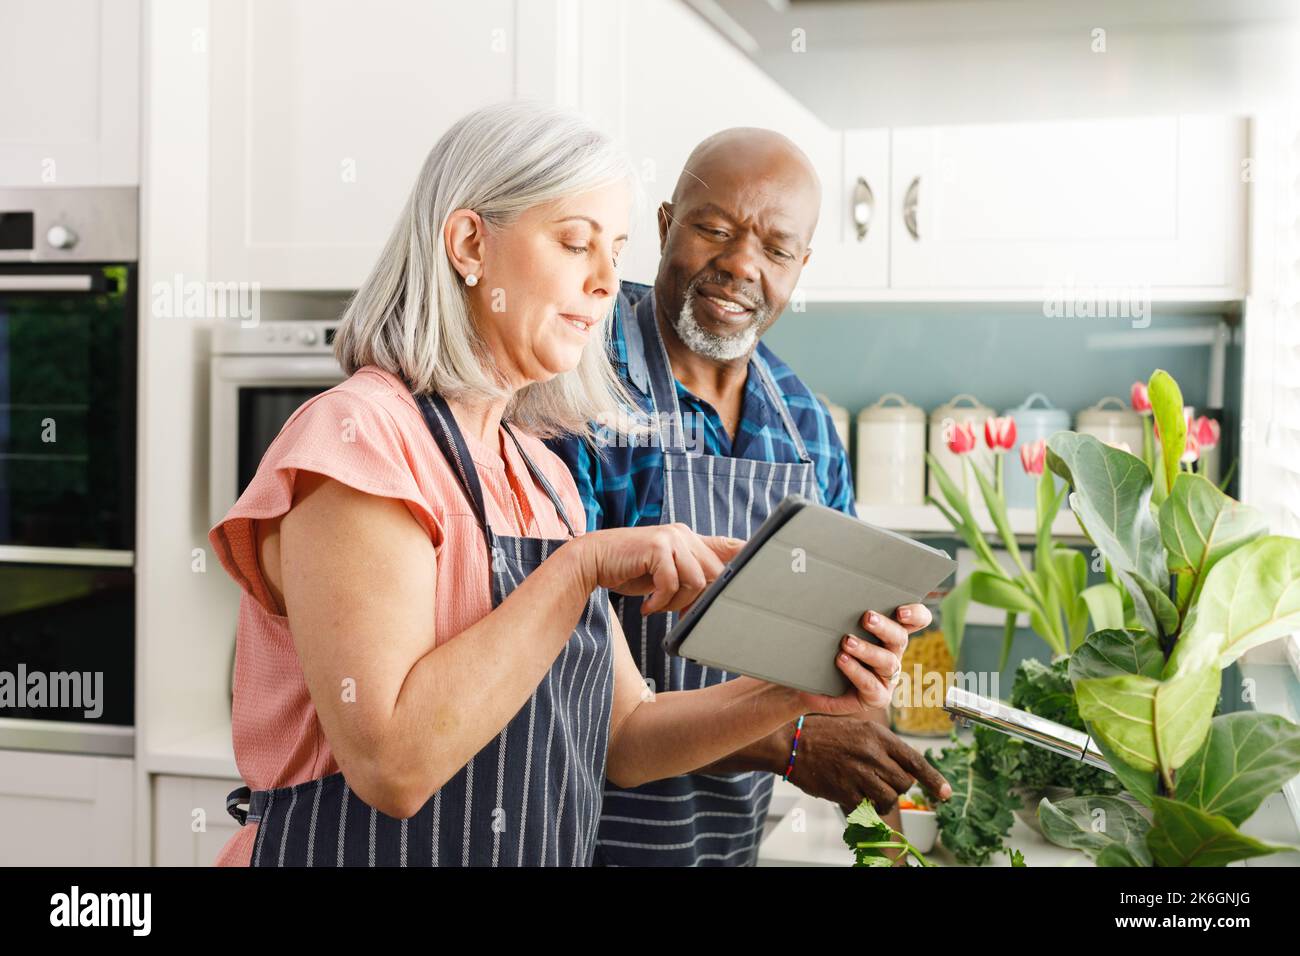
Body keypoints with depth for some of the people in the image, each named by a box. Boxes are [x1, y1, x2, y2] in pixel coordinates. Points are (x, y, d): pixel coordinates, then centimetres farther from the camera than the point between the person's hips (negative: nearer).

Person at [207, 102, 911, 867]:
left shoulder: (543, 475, 5)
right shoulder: (356, 433, -18)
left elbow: (623, 738, 4)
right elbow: (391, 761, -27)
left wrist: (794, 694, -10)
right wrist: (582, 566, -27)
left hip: (543, 848, 8)